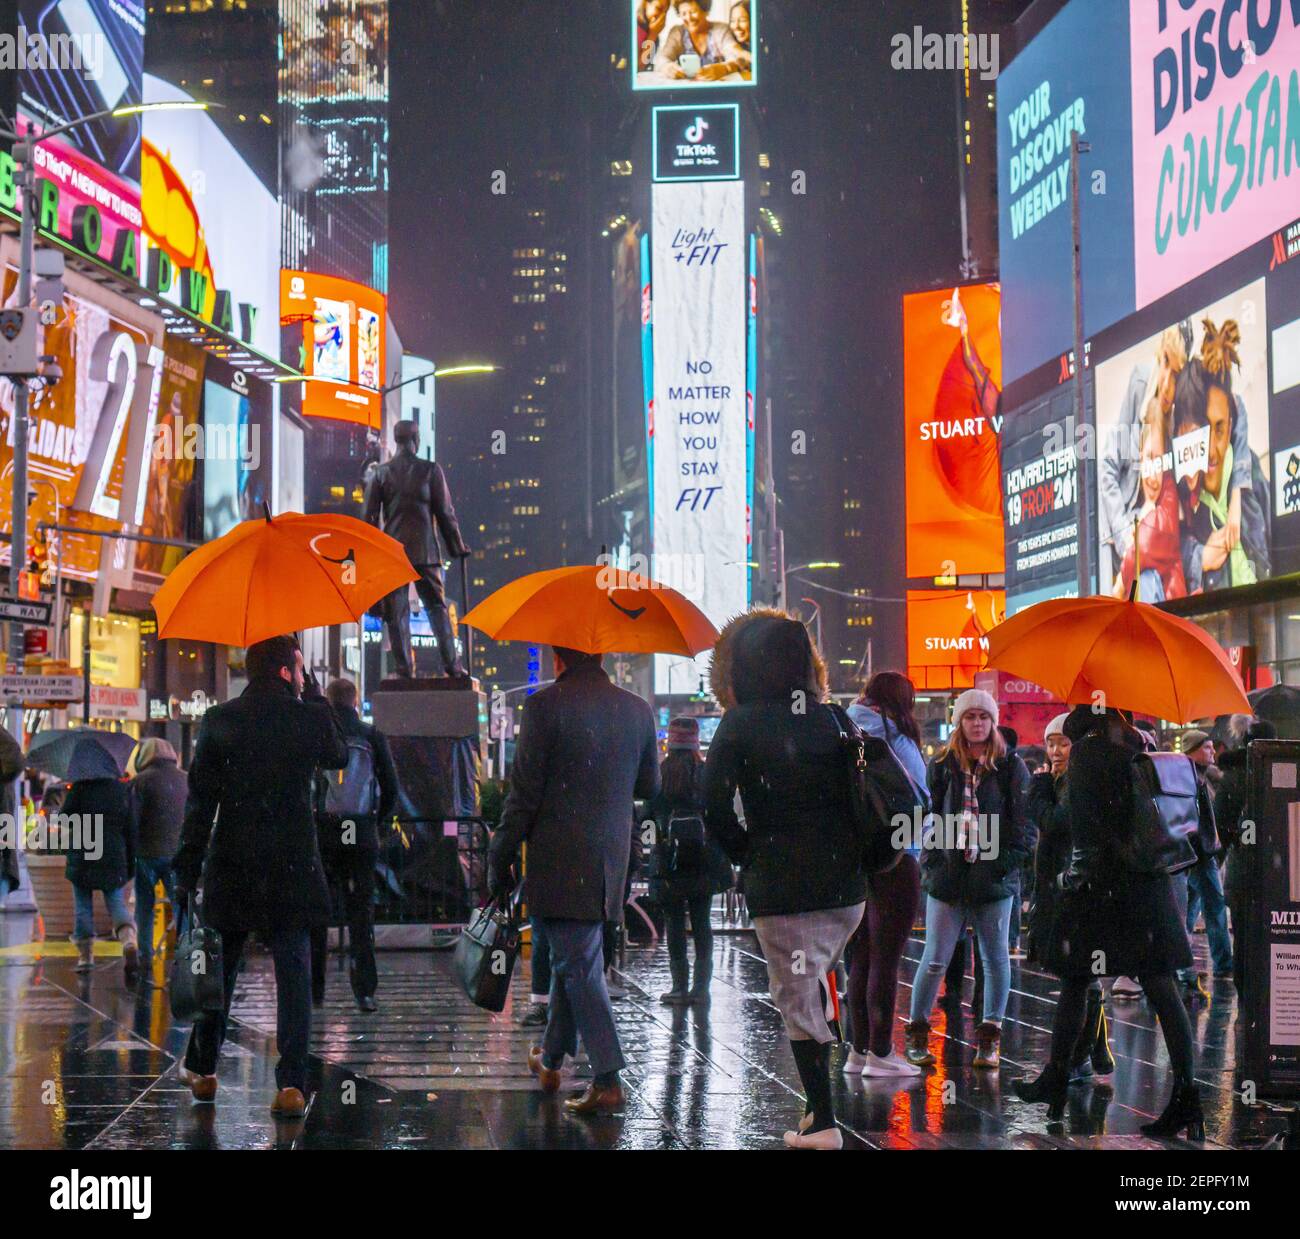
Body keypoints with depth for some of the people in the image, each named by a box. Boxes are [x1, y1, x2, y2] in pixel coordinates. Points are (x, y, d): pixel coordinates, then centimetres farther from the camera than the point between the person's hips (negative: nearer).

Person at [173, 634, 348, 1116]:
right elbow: (339, 757, 16)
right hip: (293, 868, -2)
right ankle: (291, 1084, -8)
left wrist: (187, 870, 1)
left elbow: (201, 800, -3)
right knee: (293, 973, 1)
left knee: (219, 969, 17)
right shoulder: (310, 716, -6)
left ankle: (201, 1069, 29)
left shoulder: (218, 720, -2)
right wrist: (315, 697, 14)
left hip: (231, 869, 2)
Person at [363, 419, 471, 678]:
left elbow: (369, 517, 3)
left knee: (396, 613, 3)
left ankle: (404, 669, 0)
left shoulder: (380, 473, 3)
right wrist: (457, 547, 8)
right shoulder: (431, 470, -2)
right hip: (425, 550, -1)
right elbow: (445, 513, -1)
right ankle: (451, 664, 2)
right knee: (437, 608, 8)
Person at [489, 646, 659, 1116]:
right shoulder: (637, 710, 5)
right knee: (572, 957, 20)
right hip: (611, 858, 6)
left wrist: (500, 858, -3)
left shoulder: (545, 706, -12)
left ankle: (608, 1080, -11)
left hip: (559, 860, -6)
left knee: (578, 964, -4)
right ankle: (551, 1060, 34)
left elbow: (524, 792, -11)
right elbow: (650, 786, 14)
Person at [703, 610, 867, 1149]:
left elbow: (715, 806, -11)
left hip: (781, 886, -5)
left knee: (798, 999, 3)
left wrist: (746, 854, 3)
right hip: (847, 883, 5)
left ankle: (822, 1121, 3)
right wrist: (858, 855, 13)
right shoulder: (831, 718, 5)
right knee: (814, 982, 23)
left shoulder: (742, 723, -6)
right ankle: (818, 1101, 22)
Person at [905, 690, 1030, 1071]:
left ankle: (988, 1040, 14)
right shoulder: (941, 765, 6)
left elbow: (1024, 823, 3)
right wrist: (931, 863, -3)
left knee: (996, 959, 5)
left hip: (994, 880, 0)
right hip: (947, 878, 0)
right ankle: (917, 1035, 11)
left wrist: (1008, 863, -9)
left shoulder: (1010, 767, 4)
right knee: (935, 959, -1)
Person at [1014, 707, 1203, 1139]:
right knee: (1161, 986, 1)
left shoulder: (1087, 750, -7)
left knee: (1074, 983, 8)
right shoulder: (1140, 752, 10)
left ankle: (1056, 1081, 19)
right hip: (1151, 882, 5)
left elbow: (1089, 822, -15)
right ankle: (1185, 1092, -5)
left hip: (1099, 887, -5)